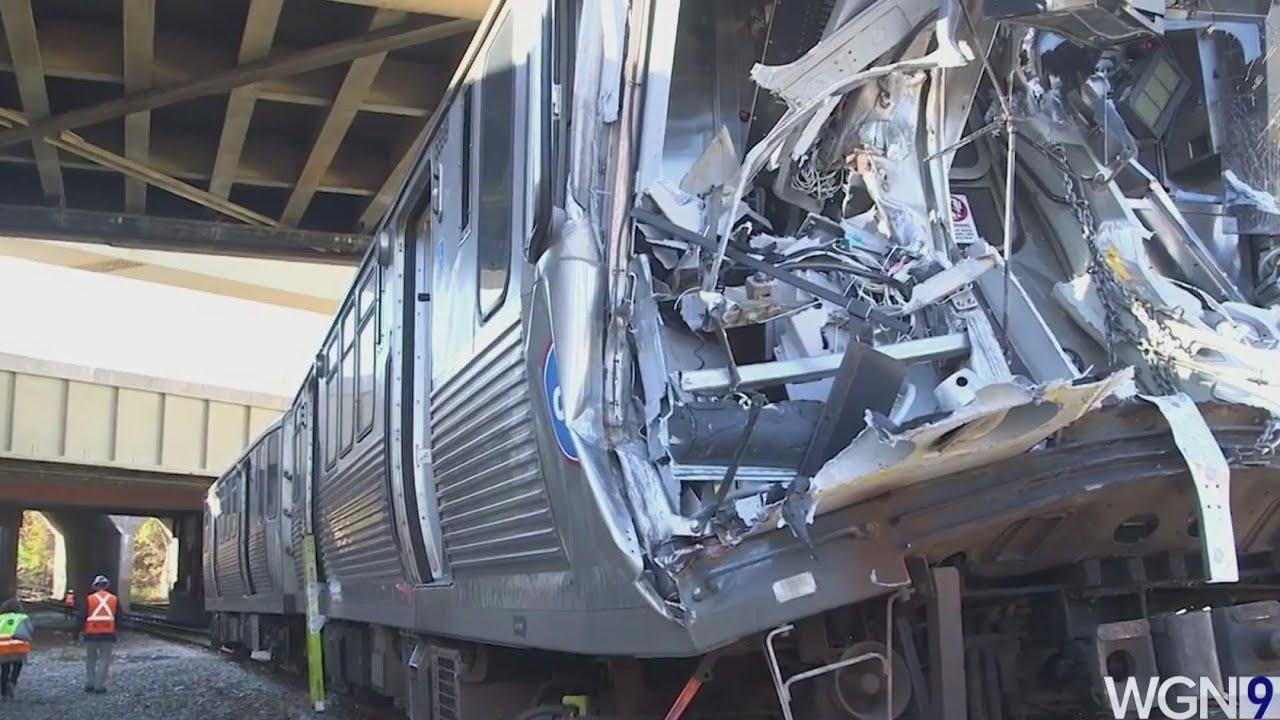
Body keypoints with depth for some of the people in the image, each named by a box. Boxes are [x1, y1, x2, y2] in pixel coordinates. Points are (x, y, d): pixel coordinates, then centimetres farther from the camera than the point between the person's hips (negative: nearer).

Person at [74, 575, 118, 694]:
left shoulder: (89, 599, -3)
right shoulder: (114, 599, 3)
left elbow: (82, 617, -3)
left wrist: (79, 631, 7)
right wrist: (115, 632, 21)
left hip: (91, 634, 0)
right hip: (108, 634, 0)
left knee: (91, 660, 15)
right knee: (104, 660, 6)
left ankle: (89, 684, 17)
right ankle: (99, 686, 2)